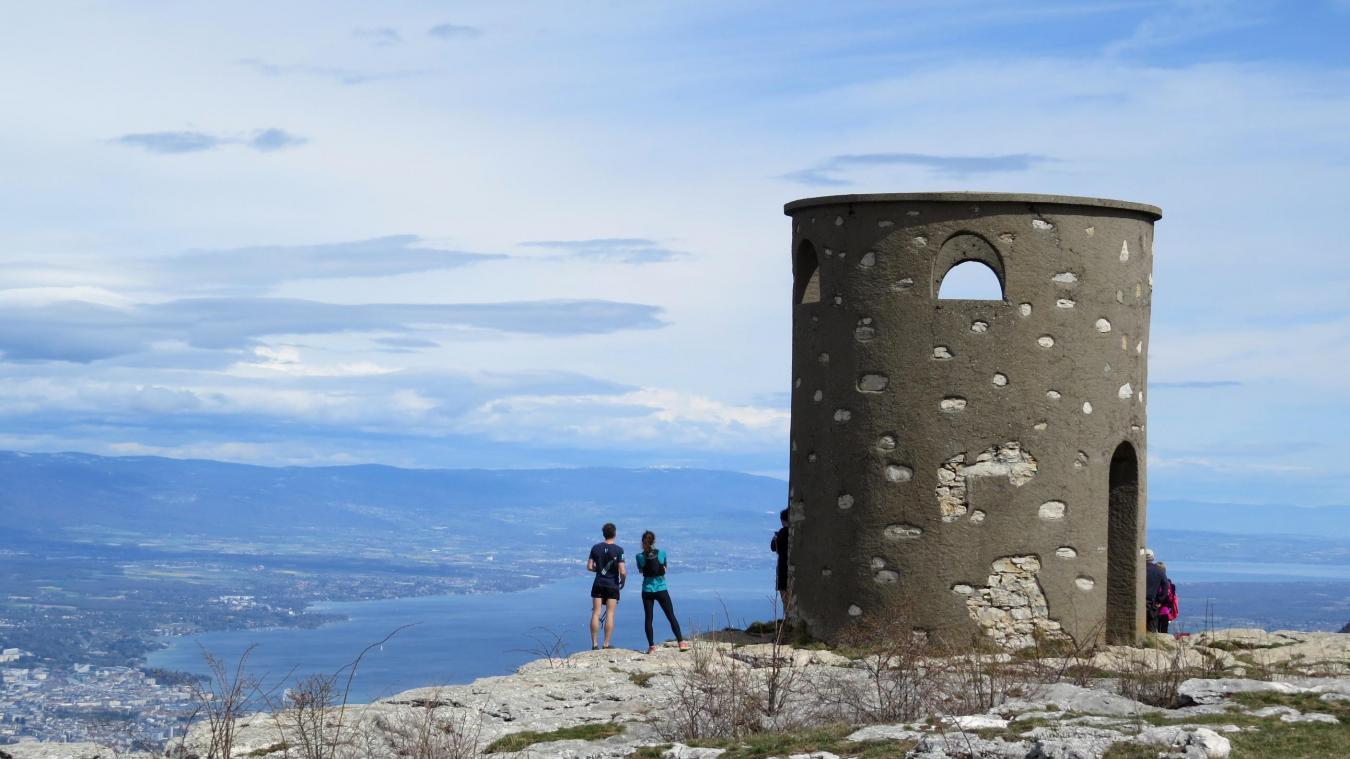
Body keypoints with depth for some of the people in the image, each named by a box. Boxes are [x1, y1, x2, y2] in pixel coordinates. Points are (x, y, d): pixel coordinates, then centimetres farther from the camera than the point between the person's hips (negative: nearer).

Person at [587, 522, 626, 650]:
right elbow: (622, 571, -14)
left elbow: (589, 567, 1)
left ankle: (594, 644, 2)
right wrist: (622, 581, 5)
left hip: (598, 585, 3)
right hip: (612, 585, -3)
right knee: (610, 614, 2)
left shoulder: (596, 548, 0)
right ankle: (606, 644, 2)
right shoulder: (618, 550, -11)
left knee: (596, 613, 4)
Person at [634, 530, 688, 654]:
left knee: (648, 618, 6)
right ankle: (681, 642, 3)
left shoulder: (640, 556, -7)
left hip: (647, 590, 0)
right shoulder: (662, 553, -5)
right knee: (671, 617, 6)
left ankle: (651, 646, 0)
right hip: (661, 589, 0)